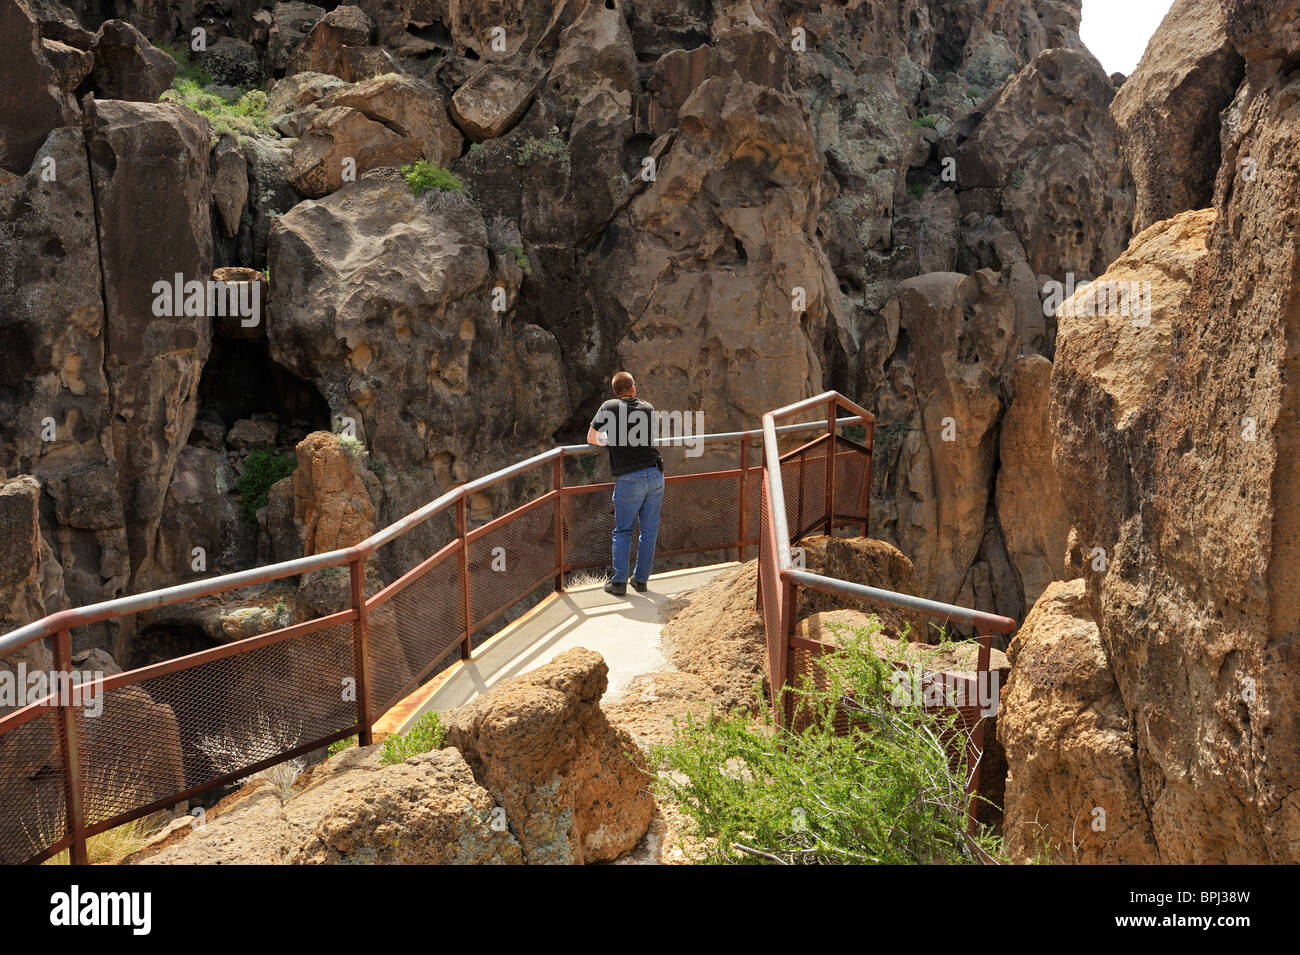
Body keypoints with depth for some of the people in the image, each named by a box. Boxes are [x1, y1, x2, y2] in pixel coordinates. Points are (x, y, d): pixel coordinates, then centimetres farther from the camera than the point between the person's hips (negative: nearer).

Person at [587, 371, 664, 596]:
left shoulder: (609, 407, -1)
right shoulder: (648, 408, 10)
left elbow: (591, 438, 3)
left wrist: (607, 442, 22)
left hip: (628, 479, -3)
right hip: (655, 474, 3)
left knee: (622, 531, 9)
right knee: (649, 530, 12)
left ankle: (619, 582, 6)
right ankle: (641, 579, 18)